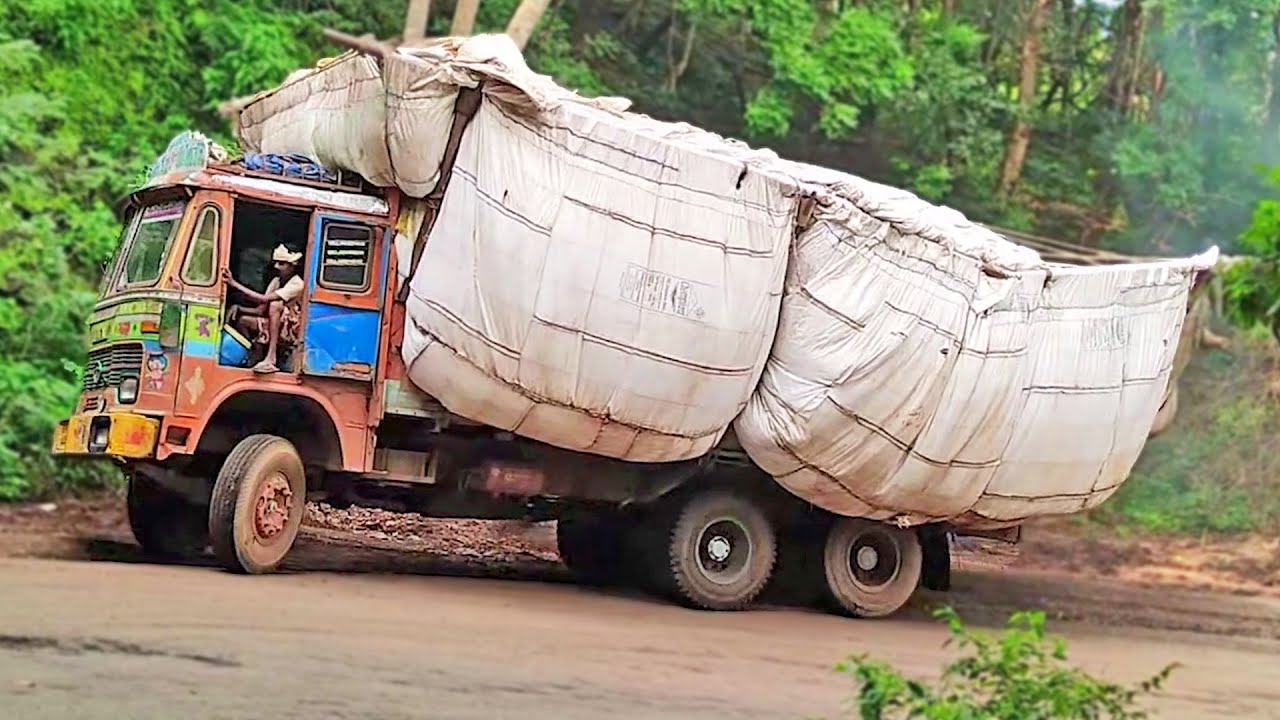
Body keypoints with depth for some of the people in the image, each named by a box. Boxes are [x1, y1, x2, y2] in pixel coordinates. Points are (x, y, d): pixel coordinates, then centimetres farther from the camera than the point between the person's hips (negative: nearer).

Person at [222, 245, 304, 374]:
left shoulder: (297, 284, -18)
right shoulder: (276, 281, 7)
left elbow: (263, 299, -28)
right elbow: (261, 310, 3)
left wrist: (235, 283, -29)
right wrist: (238, 308, -15)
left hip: (292, 332, -7)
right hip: (274, 326, 7)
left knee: (275, 304, -33)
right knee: (242, 320, -7)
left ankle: (271, 358, -38)